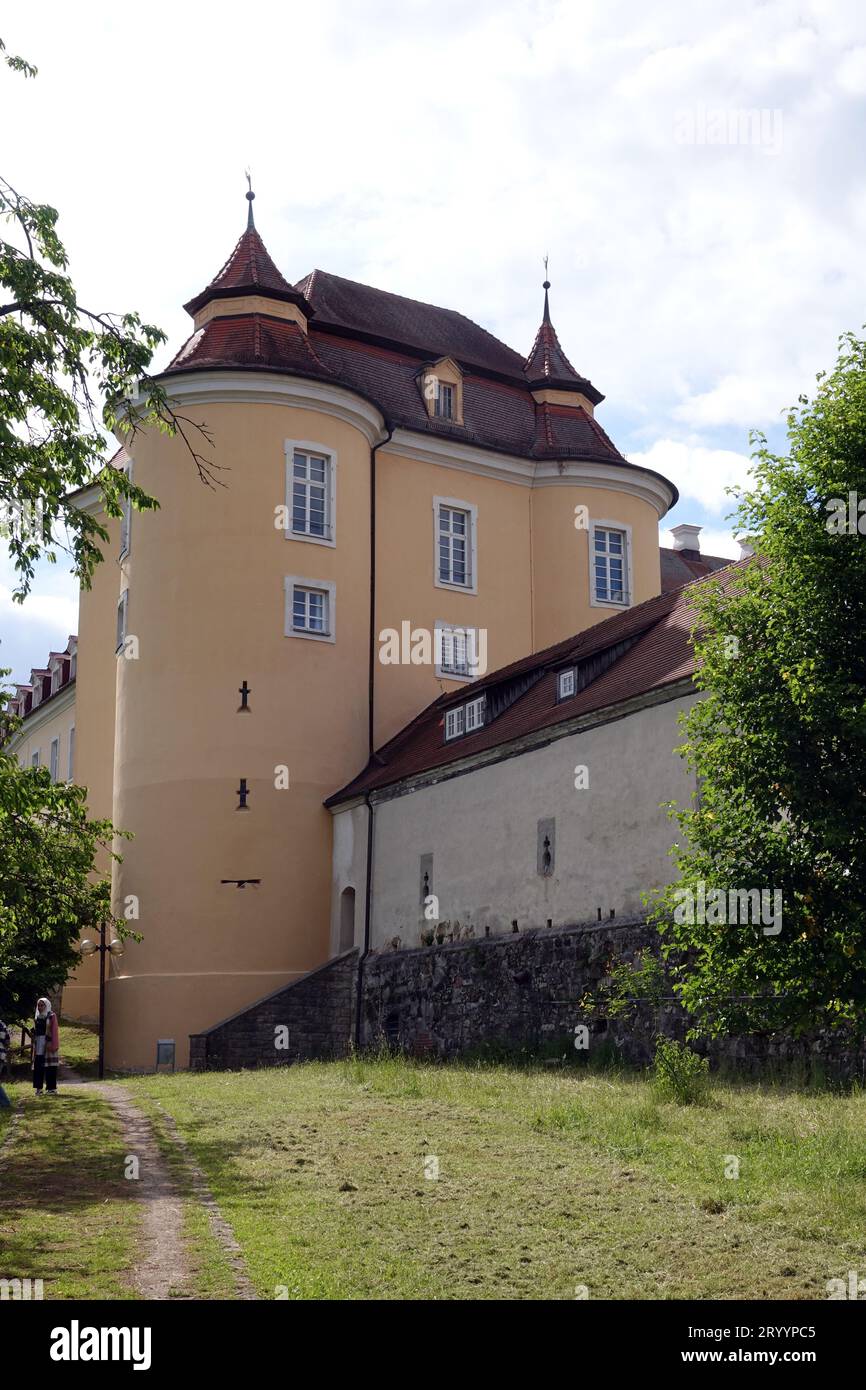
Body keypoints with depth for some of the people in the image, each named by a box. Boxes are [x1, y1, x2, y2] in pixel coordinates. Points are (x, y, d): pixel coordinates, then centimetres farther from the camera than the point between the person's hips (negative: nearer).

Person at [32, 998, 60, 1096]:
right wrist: (34, 1045, 10)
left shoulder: (52, 1016, -2)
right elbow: (35, 1031, 16)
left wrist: (51, 1043, -17)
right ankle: (38, 1088, 4)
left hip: (48, 1043, -5)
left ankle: (52, 1088, -1)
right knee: (38, 1065, 0)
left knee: (50, 1066, -4)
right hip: (39, 1044, 5)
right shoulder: (37, 1017, 15)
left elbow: (54, 1031, -8)